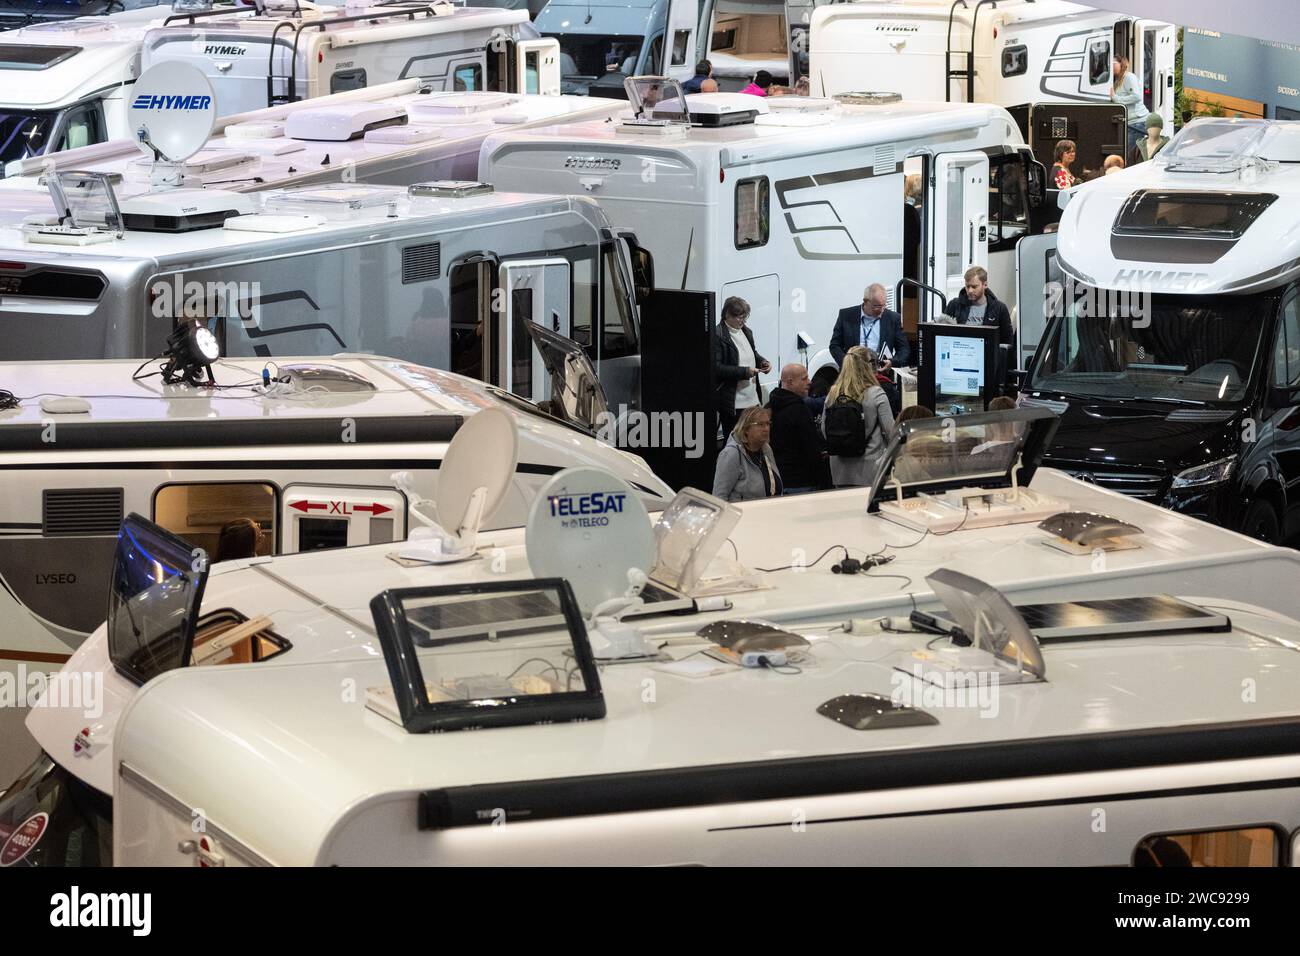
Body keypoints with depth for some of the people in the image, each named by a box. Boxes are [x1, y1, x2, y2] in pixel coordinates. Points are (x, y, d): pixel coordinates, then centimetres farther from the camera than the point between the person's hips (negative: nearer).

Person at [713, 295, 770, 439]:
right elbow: (716, 368, -18)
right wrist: (744, 372, -21)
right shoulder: (717, 335, -13)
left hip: (753, 400, 7)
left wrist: (762, 361, 6)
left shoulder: (746, 332, 11)